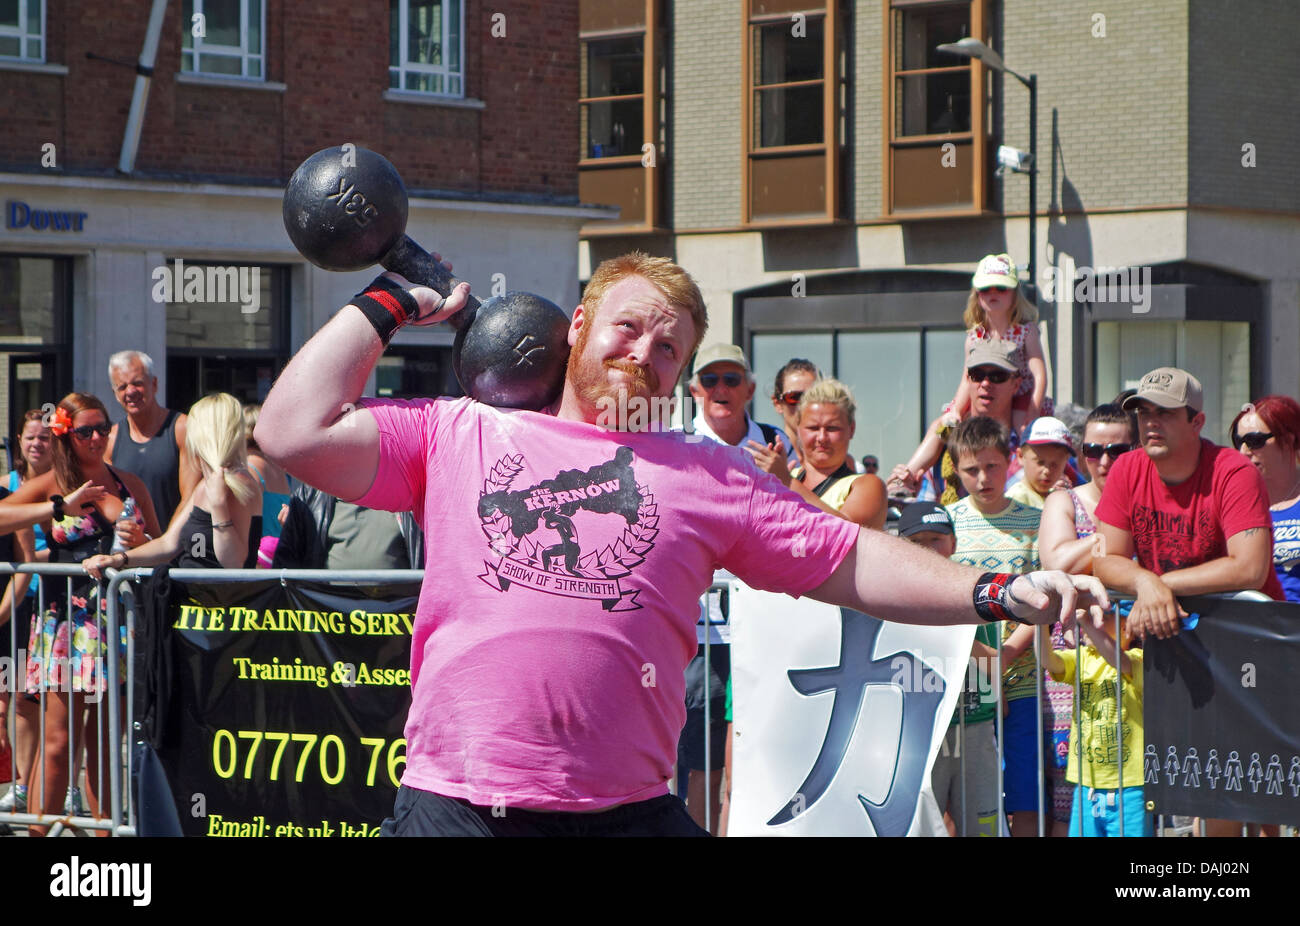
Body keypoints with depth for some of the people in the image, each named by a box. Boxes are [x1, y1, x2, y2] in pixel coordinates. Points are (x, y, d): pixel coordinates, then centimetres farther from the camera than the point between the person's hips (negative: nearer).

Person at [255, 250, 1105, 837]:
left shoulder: (709, 477, 17)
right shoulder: (459, 436, 14)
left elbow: (849, 561, 15)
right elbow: (293, 433, 7)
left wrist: (997, 594, 3)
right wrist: (389, 305, 14)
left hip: (628, 810, 1)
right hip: (455, 803, -1)